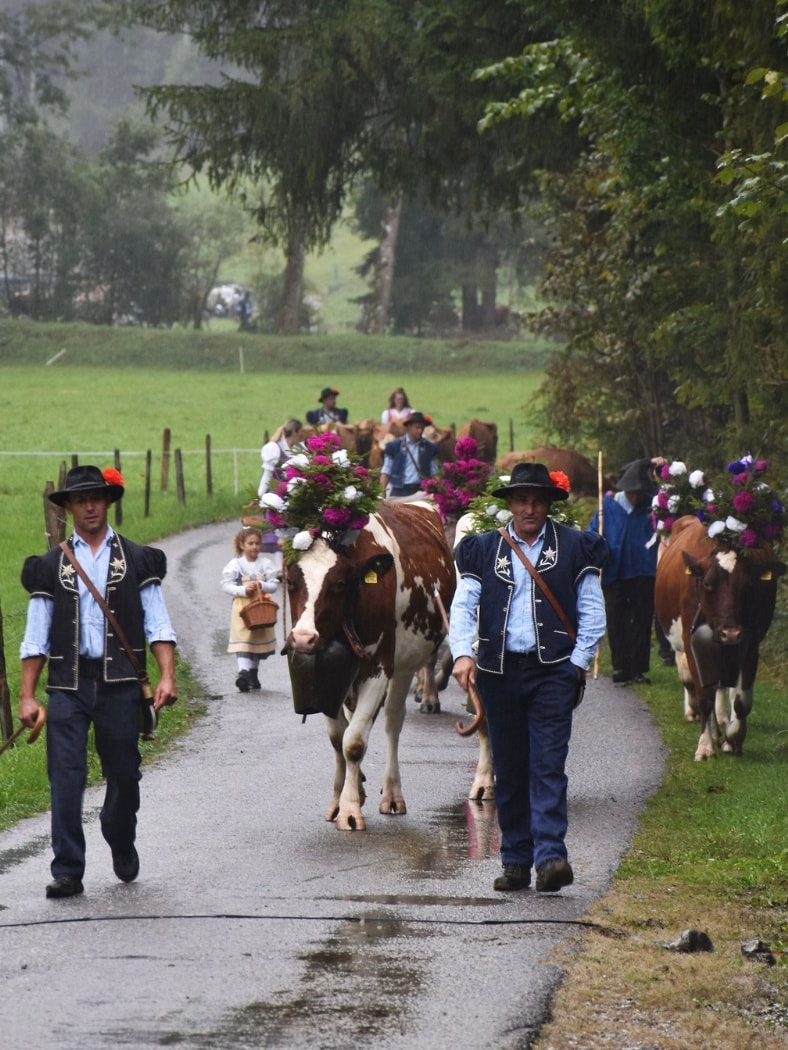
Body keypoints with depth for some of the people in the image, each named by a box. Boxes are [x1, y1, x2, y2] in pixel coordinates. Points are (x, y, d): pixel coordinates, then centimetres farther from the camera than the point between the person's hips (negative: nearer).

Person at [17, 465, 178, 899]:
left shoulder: (136, 561, 9)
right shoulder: (50, 566, 10)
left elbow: (158, 626, 5)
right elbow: (35, 638, 8)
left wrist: (167, 677, -9)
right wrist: (26, 696, 0)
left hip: (119, 683, 0)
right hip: (67, 683, 0)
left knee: (123, 774, 8)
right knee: (65, 777, -7)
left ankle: (122, 844, 35)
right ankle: (67, 870, -5)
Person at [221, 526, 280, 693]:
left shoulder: (266, 563, 3)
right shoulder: (235, 564, -3)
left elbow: (274, 585, 1)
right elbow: (226, 585, -6)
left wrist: (261, 585, -19)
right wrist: (243, 590, -19)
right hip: (242, 605, -3)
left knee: (259, 640, 10)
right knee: (242, 640, -11)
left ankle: (253, 674, 19)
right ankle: (243, 672, -19)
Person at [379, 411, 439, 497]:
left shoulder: (430, 448, 7)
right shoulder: (394, 447, 4)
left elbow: (433, 473, 9)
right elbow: (386, 472, 4)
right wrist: (381, 492, -7)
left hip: (420, 492, 1)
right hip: (399, 491, -1)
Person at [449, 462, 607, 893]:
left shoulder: (574, 547, 5)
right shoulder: (483, 549, 10)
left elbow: (592, 611, 6)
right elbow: (463, 605, 2)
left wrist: (578, 663, -4)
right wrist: (462, 653, -15)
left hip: (553, 669, -2)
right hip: (499, 670, 3)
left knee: (547, 765, -12)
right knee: (508, 770, 7)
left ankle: (551, 857, -19)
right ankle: (515, 862, 13)